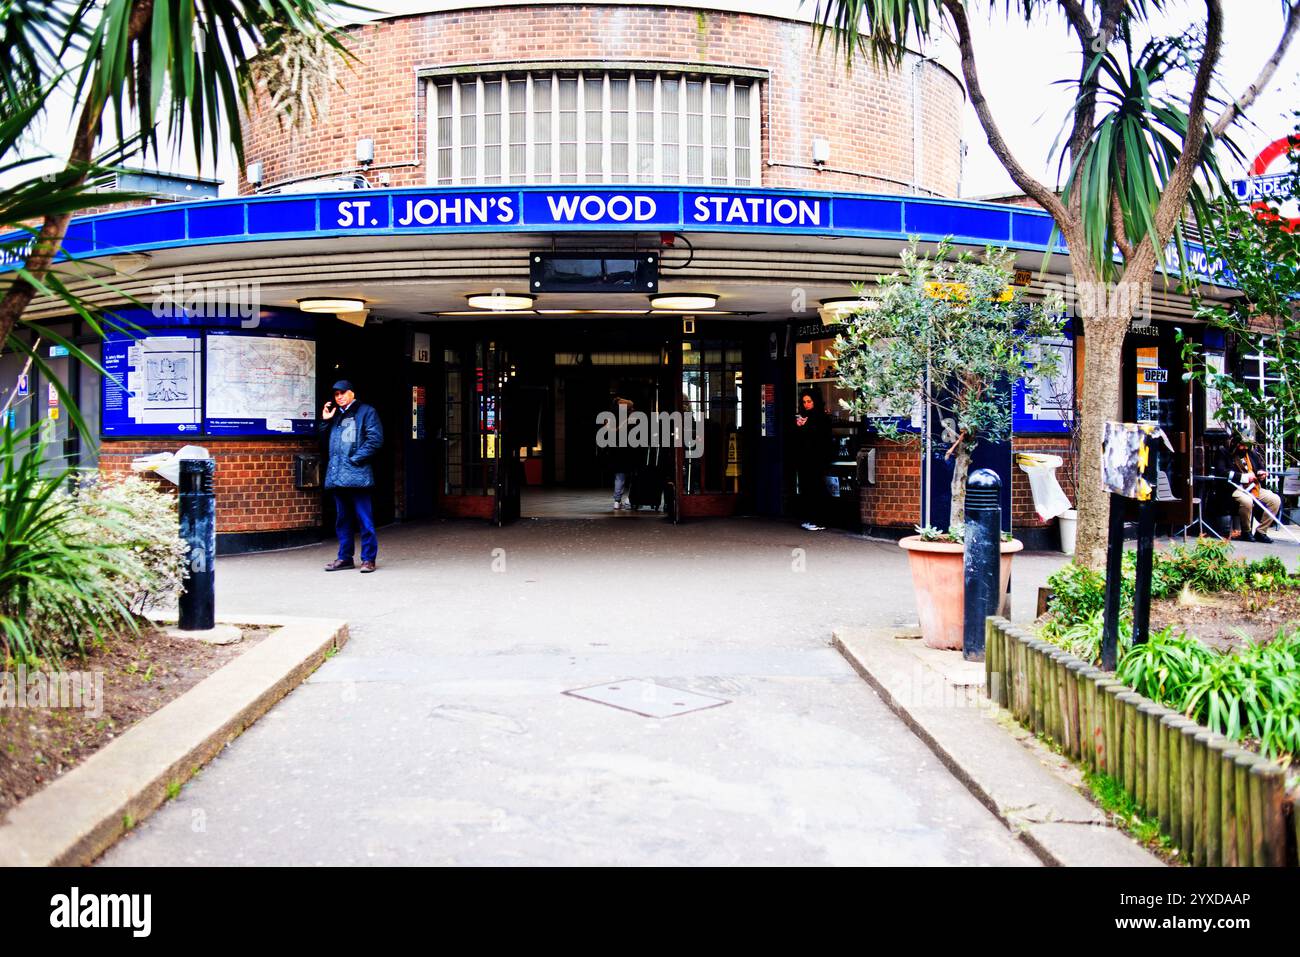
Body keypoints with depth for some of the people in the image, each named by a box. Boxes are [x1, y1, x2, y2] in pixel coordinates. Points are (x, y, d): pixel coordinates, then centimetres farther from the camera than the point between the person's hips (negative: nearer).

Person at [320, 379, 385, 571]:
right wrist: (325, 421, 11)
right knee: (342, 519, 12)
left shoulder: (366, 412, 2)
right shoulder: (335, 415, 22)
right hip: (337, 476, 7)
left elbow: (375, 439, -9)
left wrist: (355, 458, -13)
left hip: (357, 475, -7)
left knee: (364, 518, -6)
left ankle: (368, 559, -1)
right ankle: (345, 557, 19)